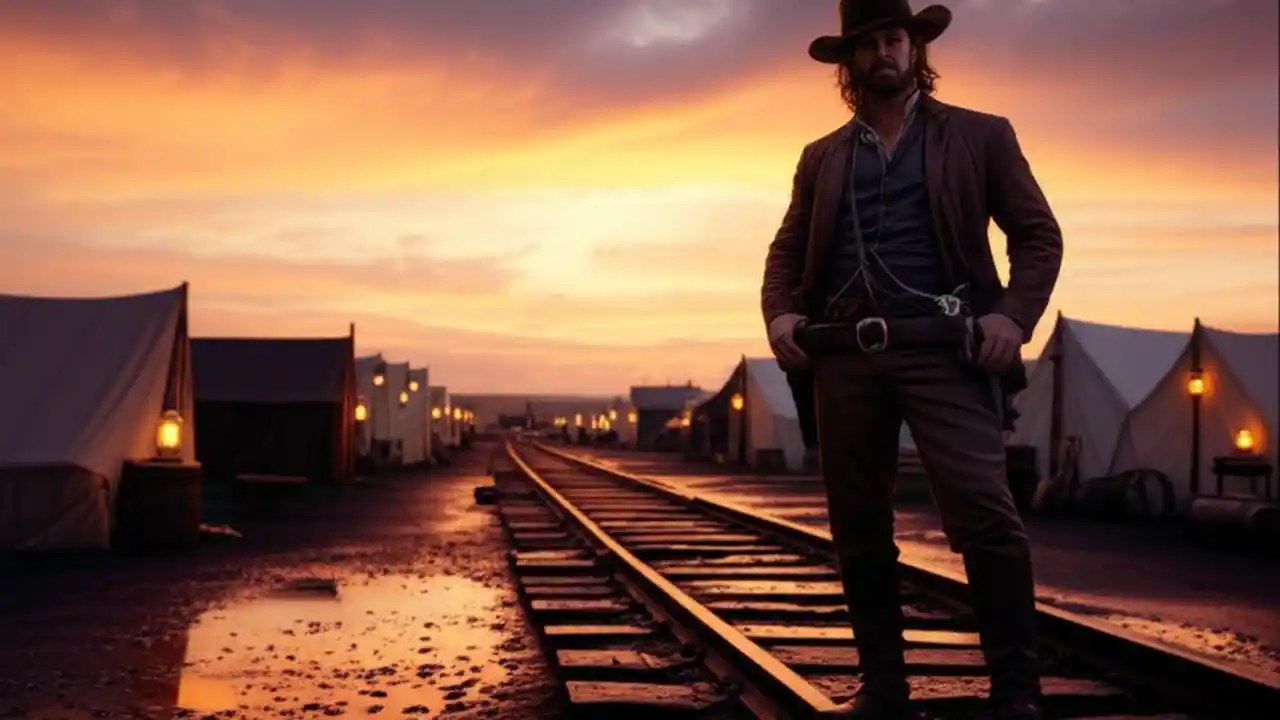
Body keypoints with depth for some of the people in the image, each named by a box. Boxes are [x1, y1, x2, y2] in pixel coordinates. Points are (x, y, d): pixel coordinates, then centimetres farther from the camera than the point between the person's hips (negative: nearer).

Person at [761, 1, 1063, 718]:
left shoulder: (980, 135, 12)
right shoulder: (822, 157, 21)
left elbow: (1039, 235, 8)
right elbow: (787, 250, 20)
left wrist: (1014, 315, -9)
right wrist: (781, 312, -1)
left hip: (942, 348, -3)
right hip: (845, 353, 4)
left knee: (984, 513, -16)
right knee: (859, 527, 5)